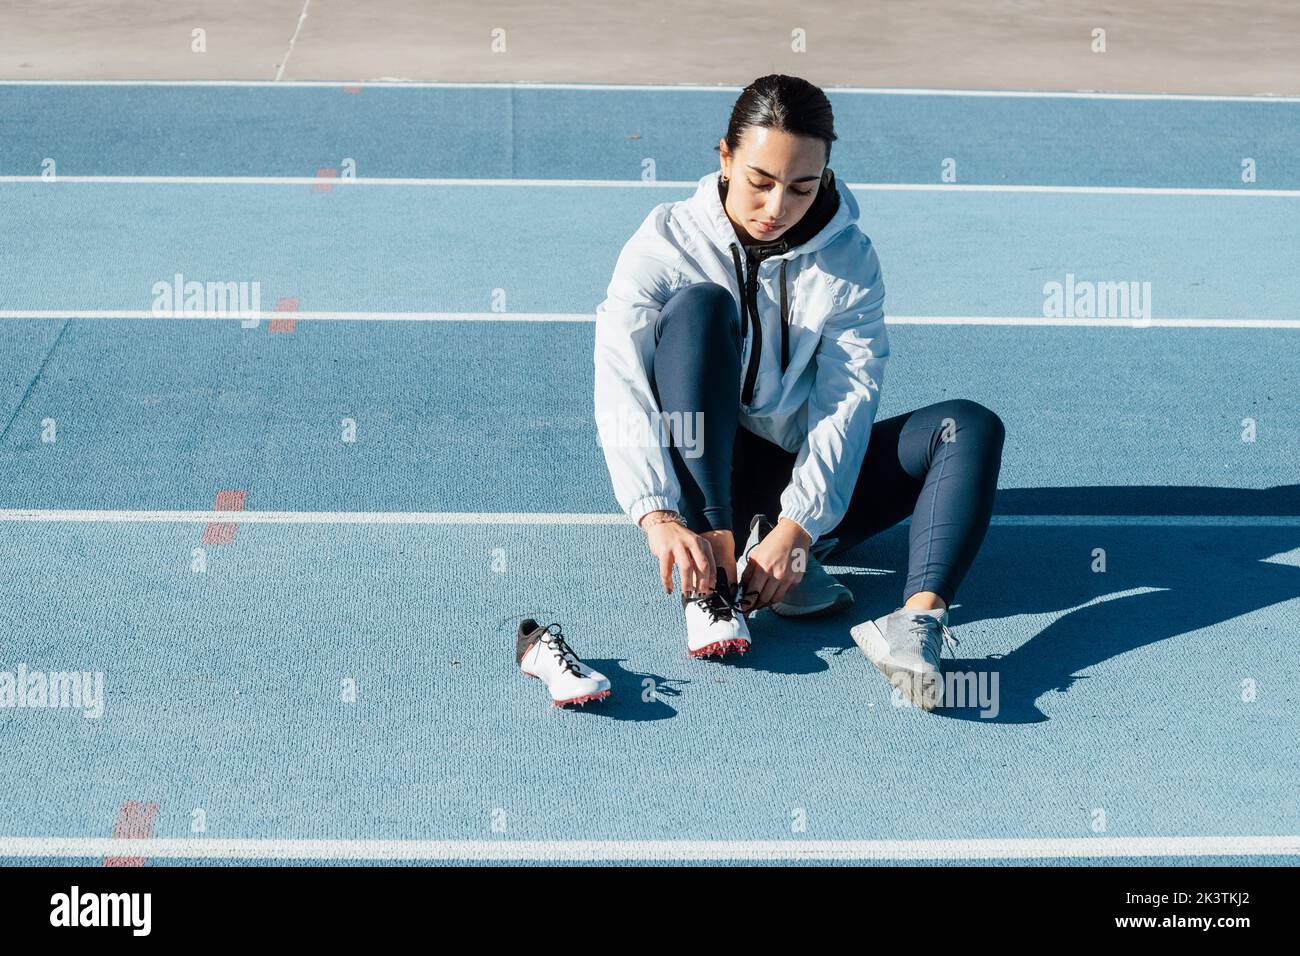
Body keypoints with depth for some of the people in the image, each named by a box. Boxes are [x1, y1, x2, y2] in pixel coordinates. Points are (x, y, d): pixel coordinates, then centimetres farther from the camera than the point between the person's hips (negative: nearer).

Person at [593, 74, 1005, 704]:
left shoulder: (849, 259, -4)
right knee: (698, 306, -27)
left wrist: (797, 527, -30)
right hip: (696, 482, -2)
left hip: (804, 488, 2)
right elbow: (620, 386, -21)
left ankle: (920, 618, -45)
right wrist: (657, 515, -36)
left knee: (971, 428, -19)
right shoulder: (666, 243, -9)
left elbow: (847, 400, -15)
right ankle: (711, 579, -35)